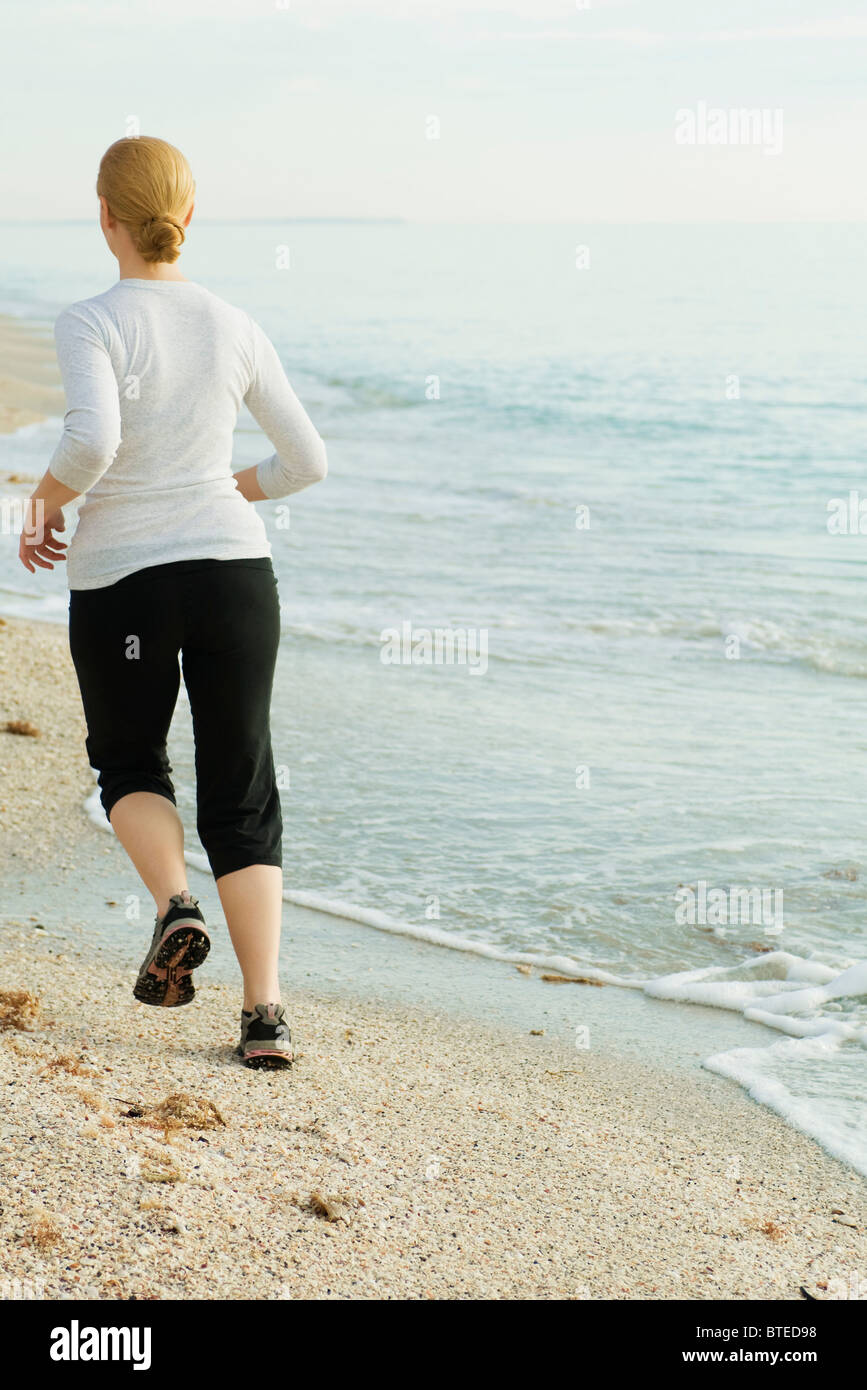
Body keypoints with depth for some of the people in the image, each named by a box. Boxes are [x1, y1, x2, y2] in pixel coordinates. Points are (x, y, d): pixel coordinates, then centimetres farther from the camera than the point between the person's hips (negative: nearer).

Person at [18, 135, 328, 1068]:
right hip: (232, 569, 3)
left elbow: (94, 439, -26)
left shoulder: (90, 324, -9)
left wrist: (46, 499, -7)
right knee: (240, 790, 8)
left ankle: (174, 905, -6)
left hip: (119, 581, -3)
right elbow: (307, 461, 10)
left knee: (129, 766, 22)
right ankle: (264, 1011, -2)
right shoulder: (234, 328, 4)